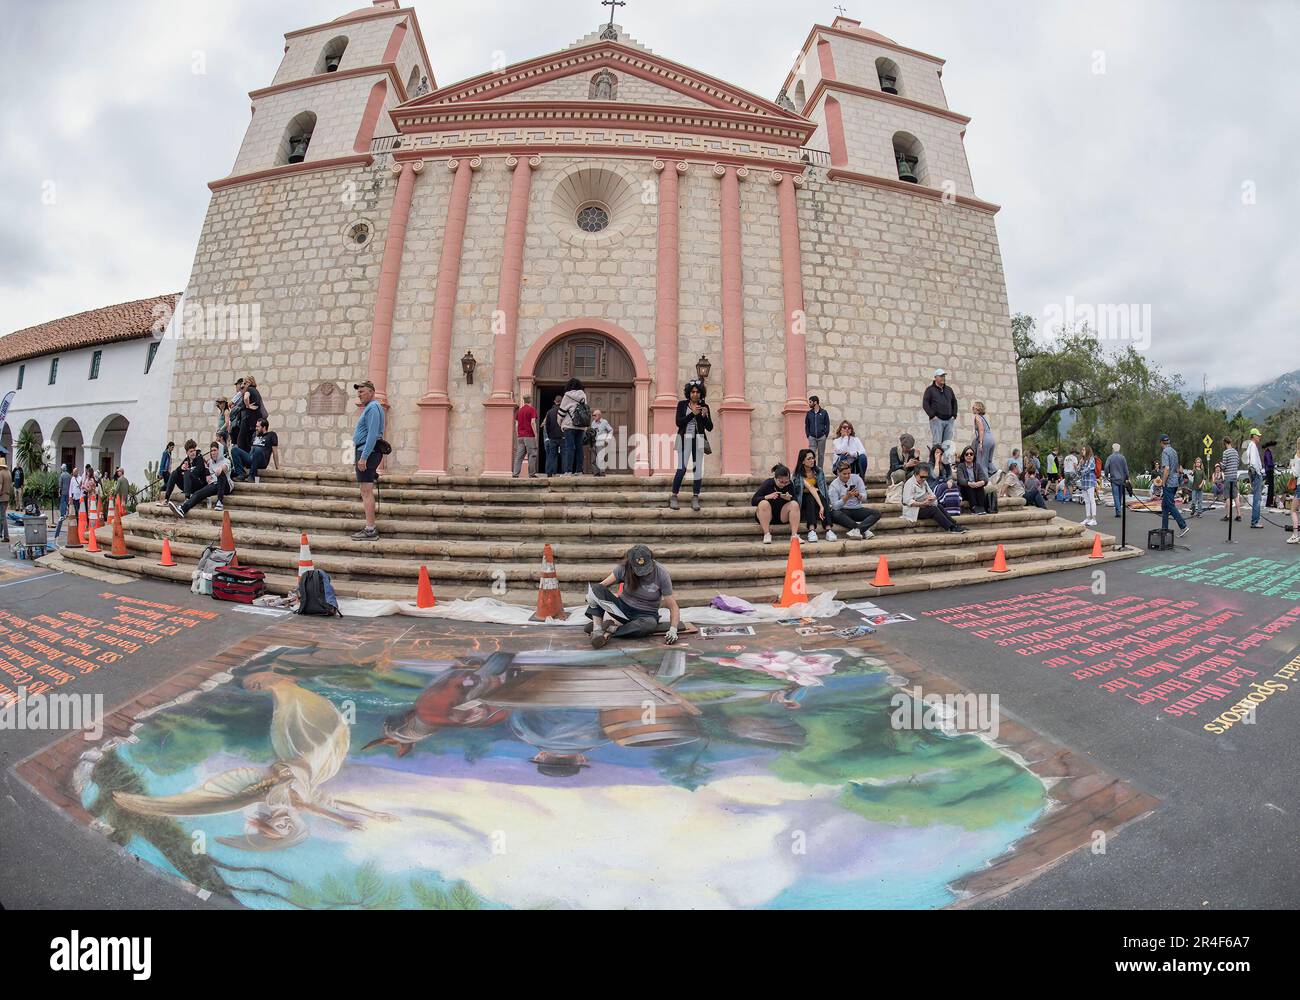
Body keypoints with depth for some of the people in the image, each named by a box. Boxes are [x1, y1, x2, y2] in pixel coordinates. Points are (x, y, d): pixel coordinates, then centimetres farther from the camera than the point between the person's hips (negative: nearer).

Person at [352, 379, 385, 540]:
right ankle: (370, 528, 15)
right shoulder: (370, 407, 22)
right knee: (366, 492, 12)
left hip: (367, 452, -11)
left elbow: (372, 435, -21)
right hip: (367, 453, 11)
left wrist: (363, 457, -25)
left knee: (366, 492, -13)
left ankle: (370, 530, -13)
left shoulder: (373, 408, -11)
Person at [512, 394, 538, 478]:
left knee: (519, 456, 4)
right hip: (529, 436, -6)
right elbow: (533, 422, -12)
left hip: (520, 436, 6)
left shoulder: (519, 410, 15)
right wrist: (535, 434, -10)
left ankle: (516, 473, -1)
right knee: (532, 455, -1)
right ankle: (532, 473, -2)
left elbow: (516, 424, 15)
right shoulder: (532, 410, -3)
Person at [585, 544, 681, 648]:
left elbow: (673, 607, -14)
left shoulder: (661, 574, -16)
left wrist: (673, 630, -28)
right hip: (622, 608, 2)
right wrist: (591, 593, -27)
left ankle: (610, 631, -27)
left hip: (645, 614, -2)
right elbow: (602, 585, -5)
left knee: (650, 625, -40)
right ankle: (597, 630, -33)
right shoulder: (624, 567, -12)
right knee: (595, 588, -20)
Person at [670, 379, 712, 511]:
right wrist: (692, 413, -16)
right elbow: (678, 422, -7)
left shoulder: (704, 407, 8)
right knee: (681, 468, -10)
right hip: (685, 439, -2)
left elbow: (709, 427, 4)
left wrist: (705, 416, -14)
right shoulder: (682, 404, 4)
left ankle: (695, 498, 4)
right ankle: (674, 497, 2)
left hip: (699, 440, 2)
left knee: (698, 469, -3)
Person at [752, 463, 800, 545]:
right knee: (764, 503, -32)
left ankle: (794, 535, -26)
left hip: (782, 515, 3)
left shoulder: (789, 485, -4)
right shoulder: (767, 483, -13)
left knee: (794, 504, -20)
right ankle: (767, 534, -30)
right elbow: (753, 501, -15)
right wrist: (767, 497, -30)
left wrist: (789, 498, -23)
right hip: (765, 516, -3)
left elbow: (795, 500, -1)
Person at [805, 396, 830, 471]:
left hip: (821, 437, -1)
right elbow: (806, 426, 11)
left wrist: (826, 435, -5)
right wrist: (808, 436, 1)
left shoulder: (824, 412, 4)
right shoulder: (809, 413, 10)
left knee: (821, 454, 4)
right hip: (812, 437, 1)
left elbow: (827, 425, 4)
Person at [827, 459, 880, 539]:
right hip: (842, 511, -3)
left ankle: (858, 529, -39)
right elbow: (835, 506, -14)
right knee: (834, 514, -36)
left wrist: (858, 495, -22)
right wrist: (846, 497, -26)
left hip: (857, 509, 3)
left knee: (877, 513, -19)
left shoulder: (856, 478, 3)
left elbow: (864, 498, 1)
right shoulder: (834, 485, -5)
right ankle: (865, 530, -35)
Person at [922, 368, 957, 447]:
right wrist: (932, 415, -13)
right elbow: (925, 404, -5)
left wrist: (954, 415, 10)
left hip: (949, 420, 5)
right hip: (937, 420, -5)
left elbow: (954, 402, 24)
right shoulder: (930, 389, 3)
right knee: (937, 443, -10)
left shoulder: (949, 389, 19)